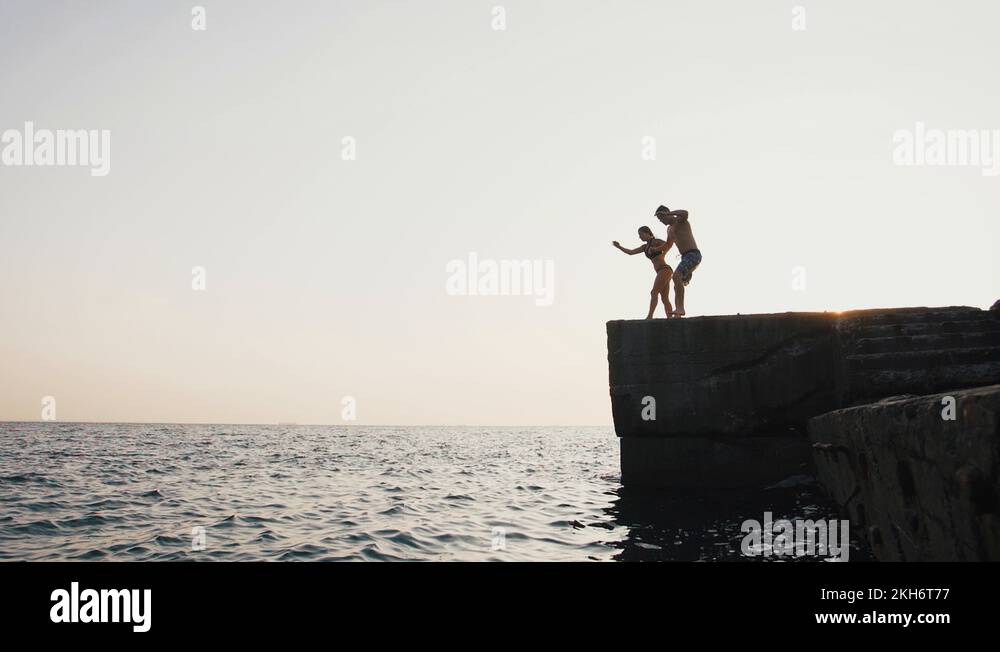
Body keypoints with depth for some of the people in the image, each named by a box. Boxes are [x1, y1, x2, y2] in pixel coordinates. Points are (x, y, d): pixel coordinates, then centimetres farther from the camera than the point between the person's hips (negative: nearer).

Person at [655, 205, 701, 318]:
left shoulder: (681, 220, -5)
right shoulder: (669, 229, 23)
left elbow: (685, 213, -32)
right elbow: (668, 245, 40)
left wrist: (666, 213, -23)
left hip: (693, 255, -10)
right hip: (686, 257, 10)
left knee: (676, 276, -27)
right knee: (677, 287, 8)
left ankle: (679, 308, -29)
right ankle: (678, 314, 7)